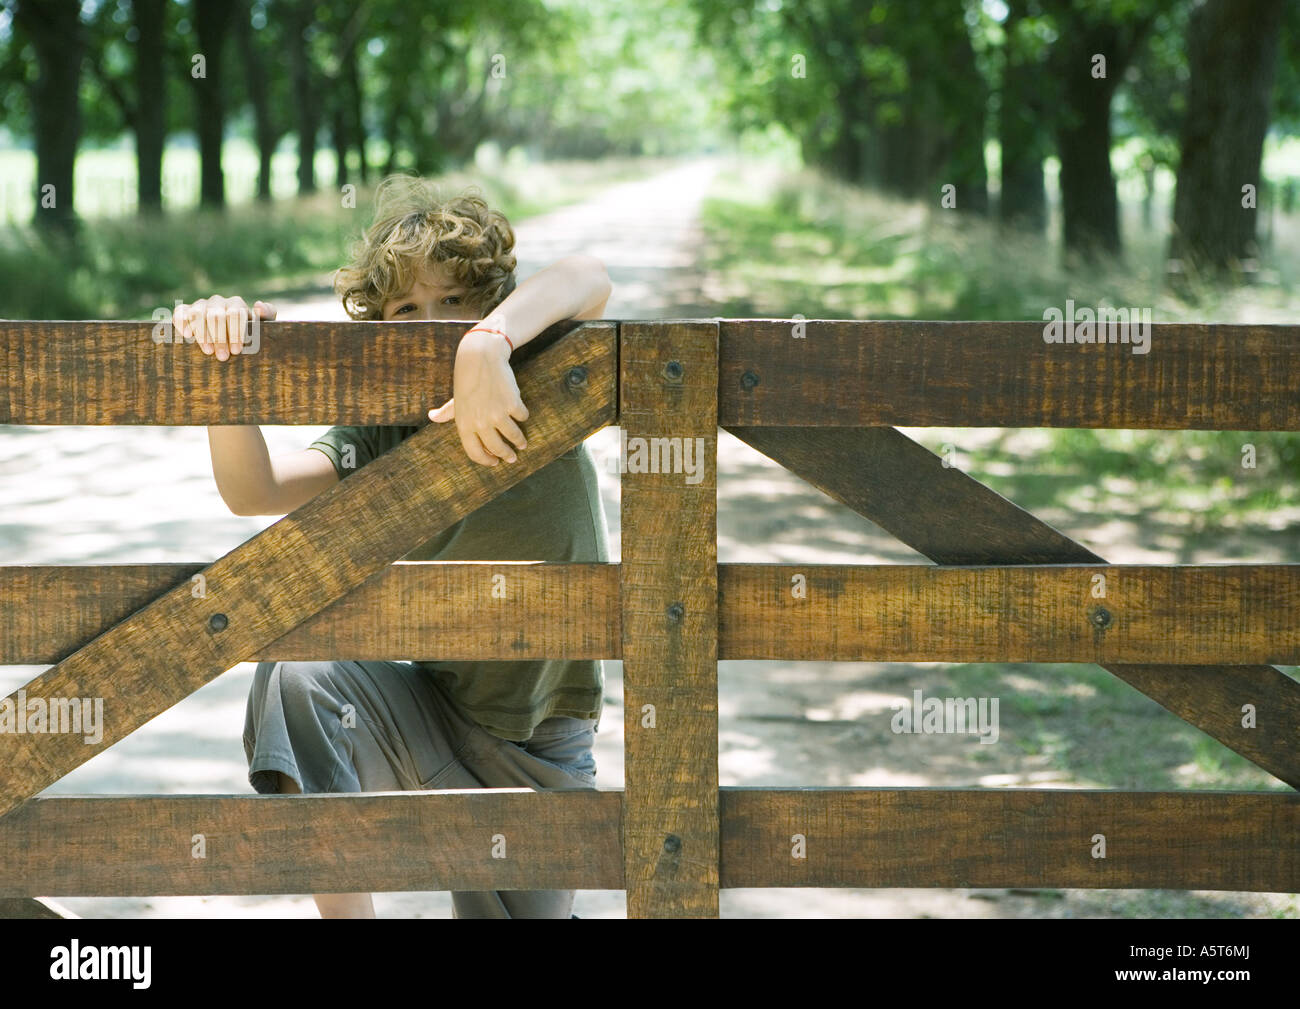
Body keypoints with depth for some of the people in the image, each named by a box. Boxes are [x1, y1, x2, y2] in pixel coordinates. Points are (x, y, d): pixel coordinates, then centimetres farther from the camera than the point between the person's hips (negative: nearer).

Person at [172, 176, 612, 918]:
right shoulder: (380, 441, -4)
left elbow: (589, 279, -32)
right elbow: (254, 492, -21)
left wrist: (487, 345, -50)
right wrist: (225, 365, -36)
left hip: (545, 754, -1)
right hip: (437, 712, 2)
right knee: (298, 678, -28)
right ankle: (347, 909, -18)